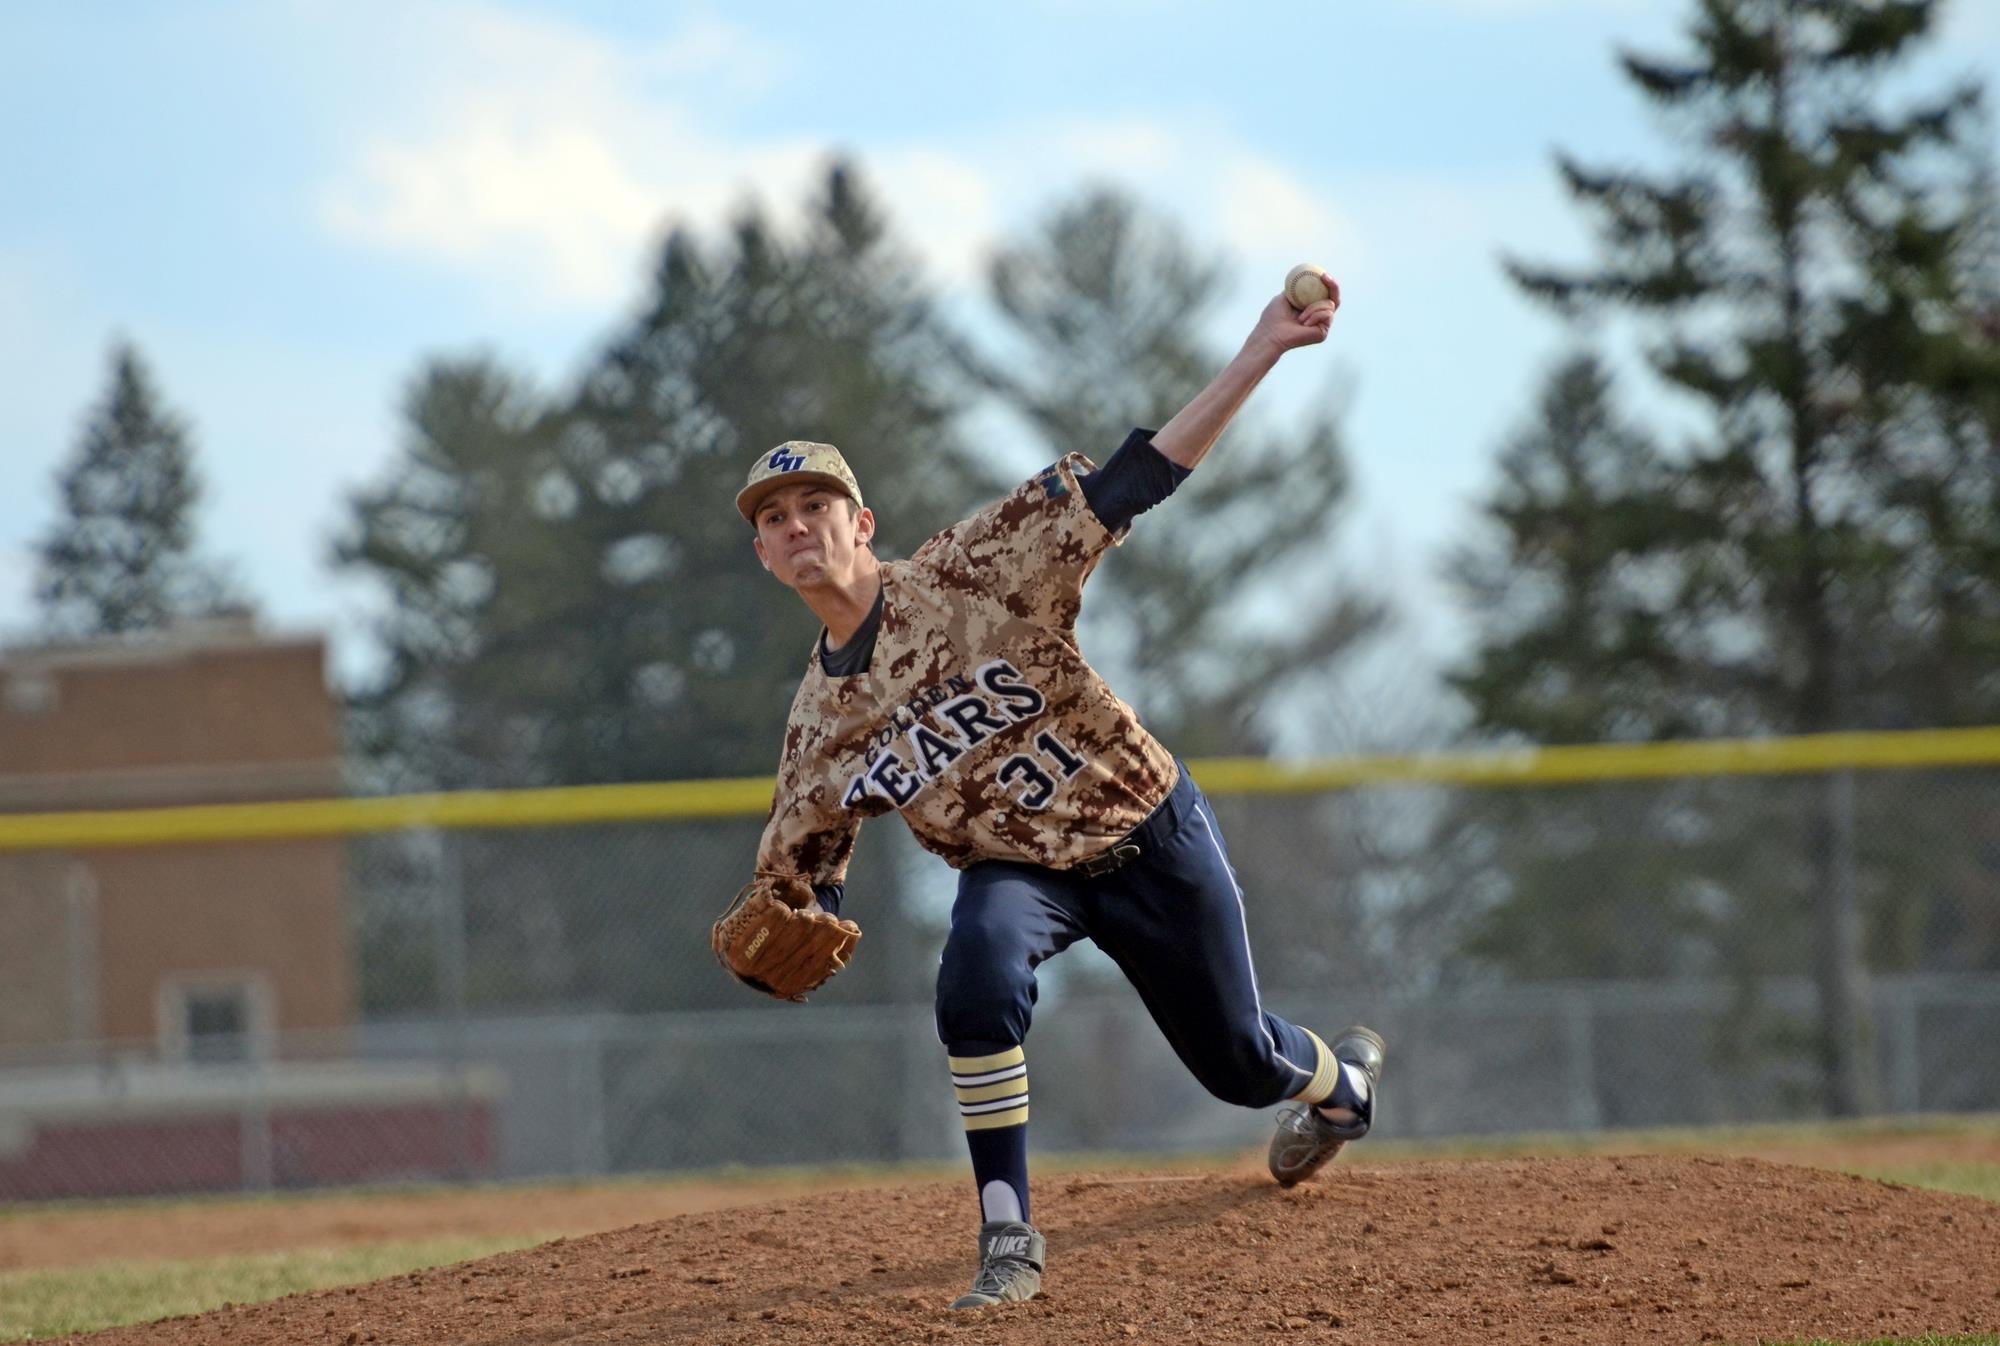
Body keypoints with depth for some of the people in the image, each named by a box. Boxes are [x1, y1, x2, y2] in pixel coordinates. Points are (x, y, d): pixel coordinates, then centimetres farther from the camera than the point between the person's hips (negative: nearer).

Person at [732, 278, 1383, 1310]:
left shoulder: (971, 575, -21)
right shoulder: (819, 723, -7)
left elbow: (1130, 481, -25)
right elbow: (799, 870, 4)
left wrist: (1263, 350, -32)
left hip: (1146, 834, -2)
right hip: (1015, 869, 2)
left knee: (1240, 1064, 12)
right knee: (977, 984, -33)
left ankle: (1342, 1075, 51)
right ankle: (1008, 1240, -22)